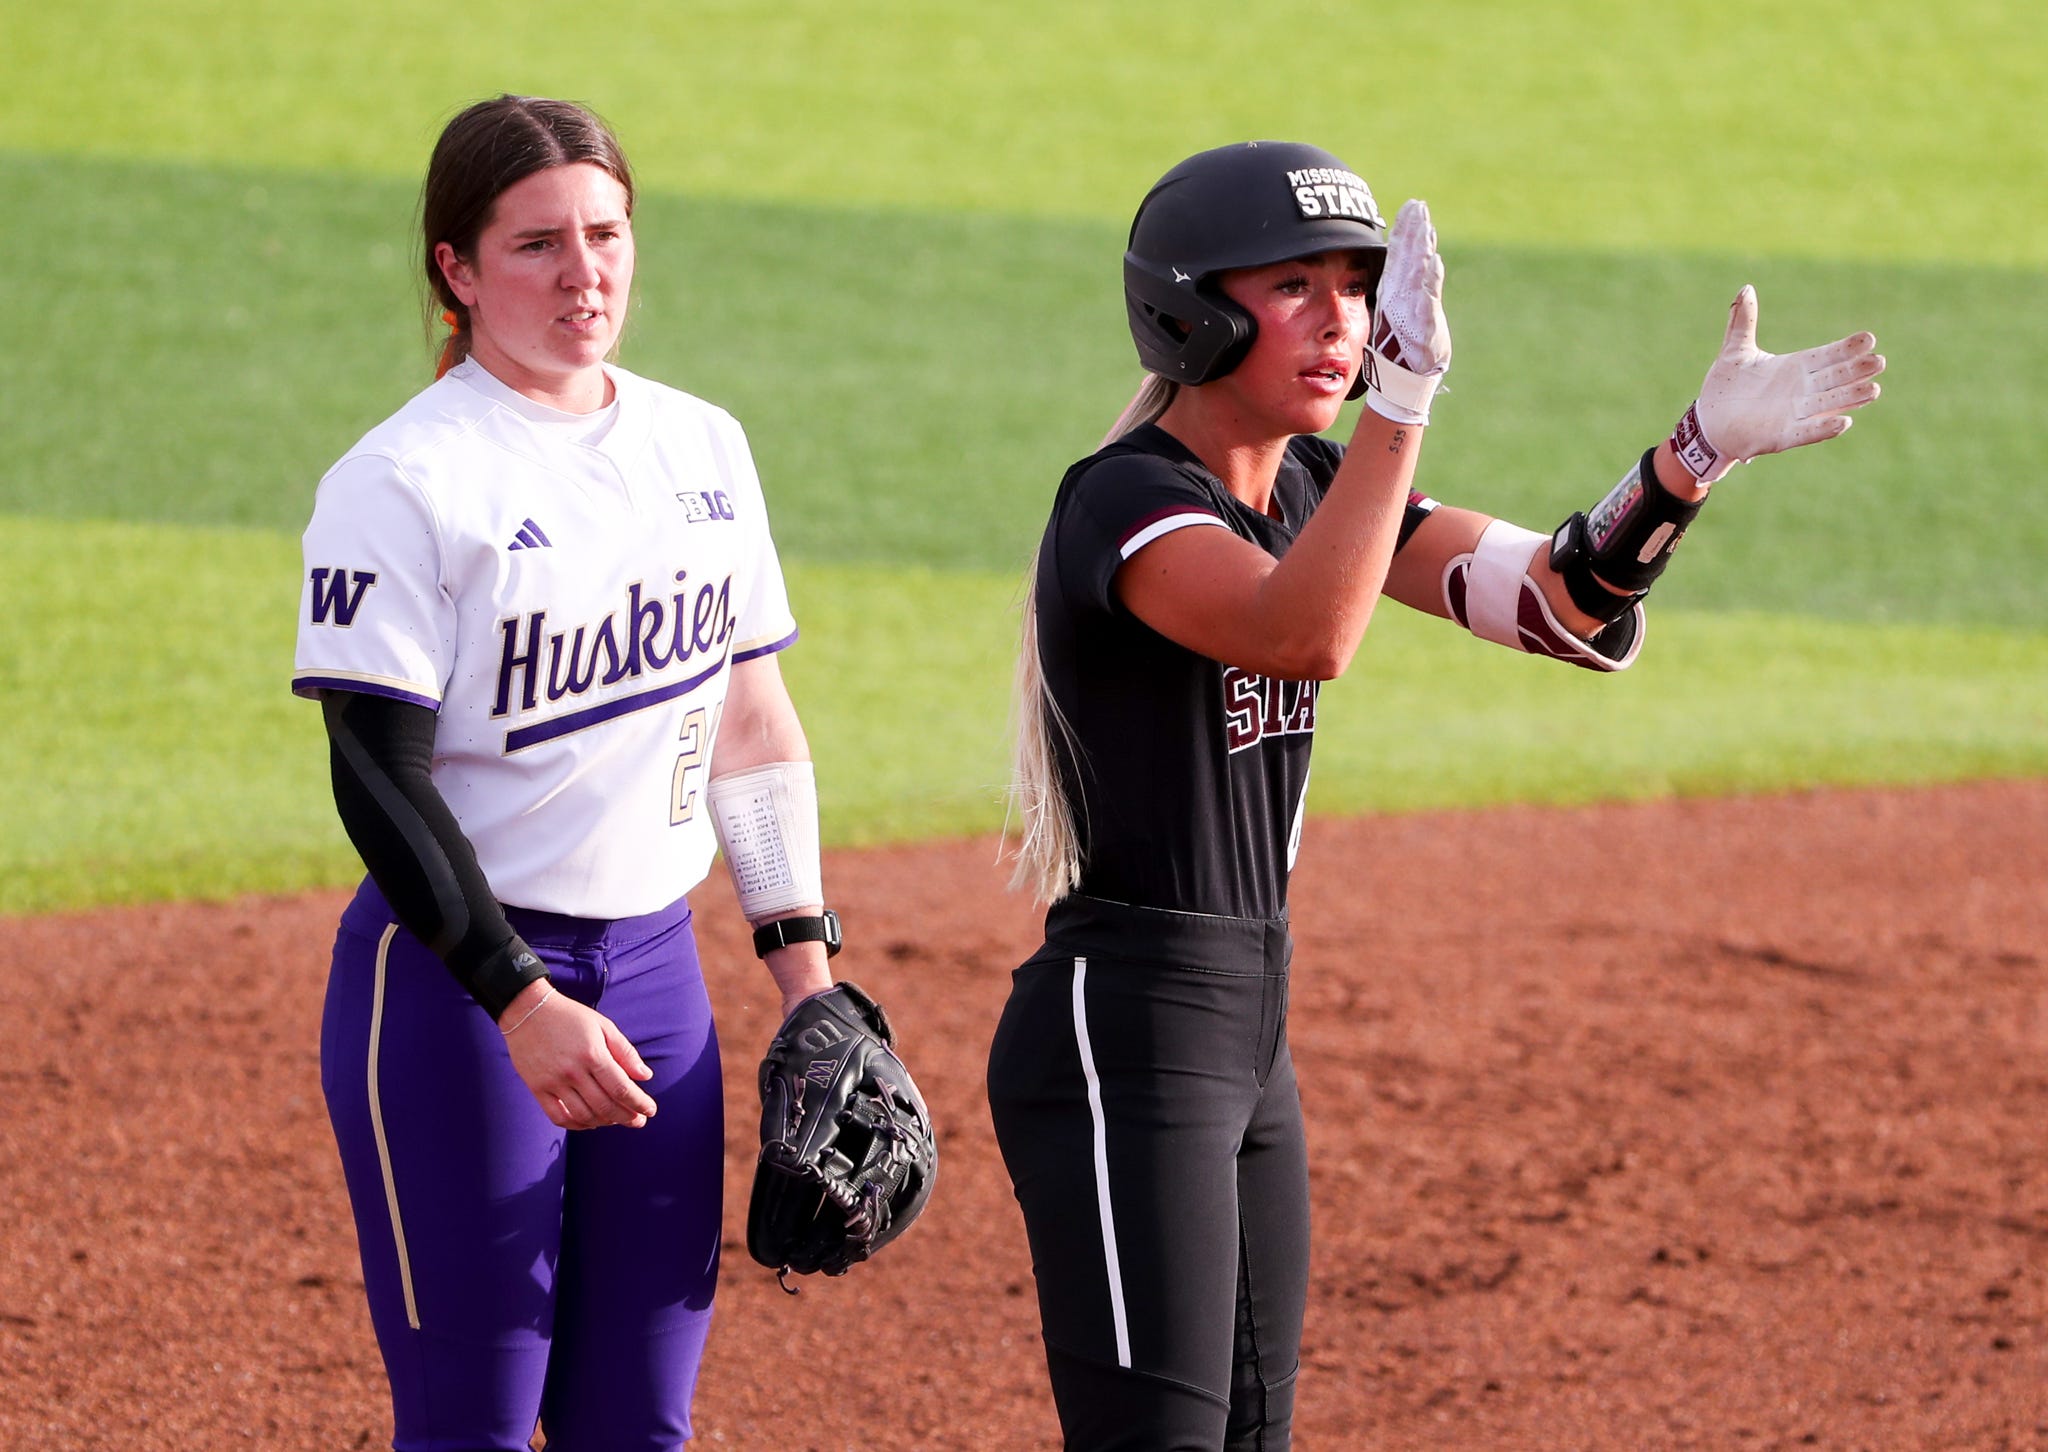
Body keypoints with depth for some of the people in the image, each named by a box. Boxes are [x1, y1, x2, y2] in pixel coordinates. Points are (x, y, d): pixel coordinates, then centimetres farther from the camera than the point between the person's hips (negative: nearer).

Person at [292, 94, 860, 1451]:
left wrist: (803, 952, 11)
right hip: (456, 977, -6)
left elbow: (751, 716, 17)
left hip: (655, 966, 6)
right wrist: (520, 1000, -24)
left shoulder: (705, 445, 9)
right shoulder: (404, 479, -11)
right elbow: (379, 778, -15)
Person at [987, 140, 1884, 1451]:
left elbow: (1565, 605, 1)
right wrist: (1406, 394, -40)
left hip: (1245, 1042, 9)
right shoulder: (1125, 500, -16)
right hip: (1122, 1043, -9)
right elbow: (1305, 638, -36)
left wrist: (1702, 449, -14)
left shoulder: (1317, 489, 10)